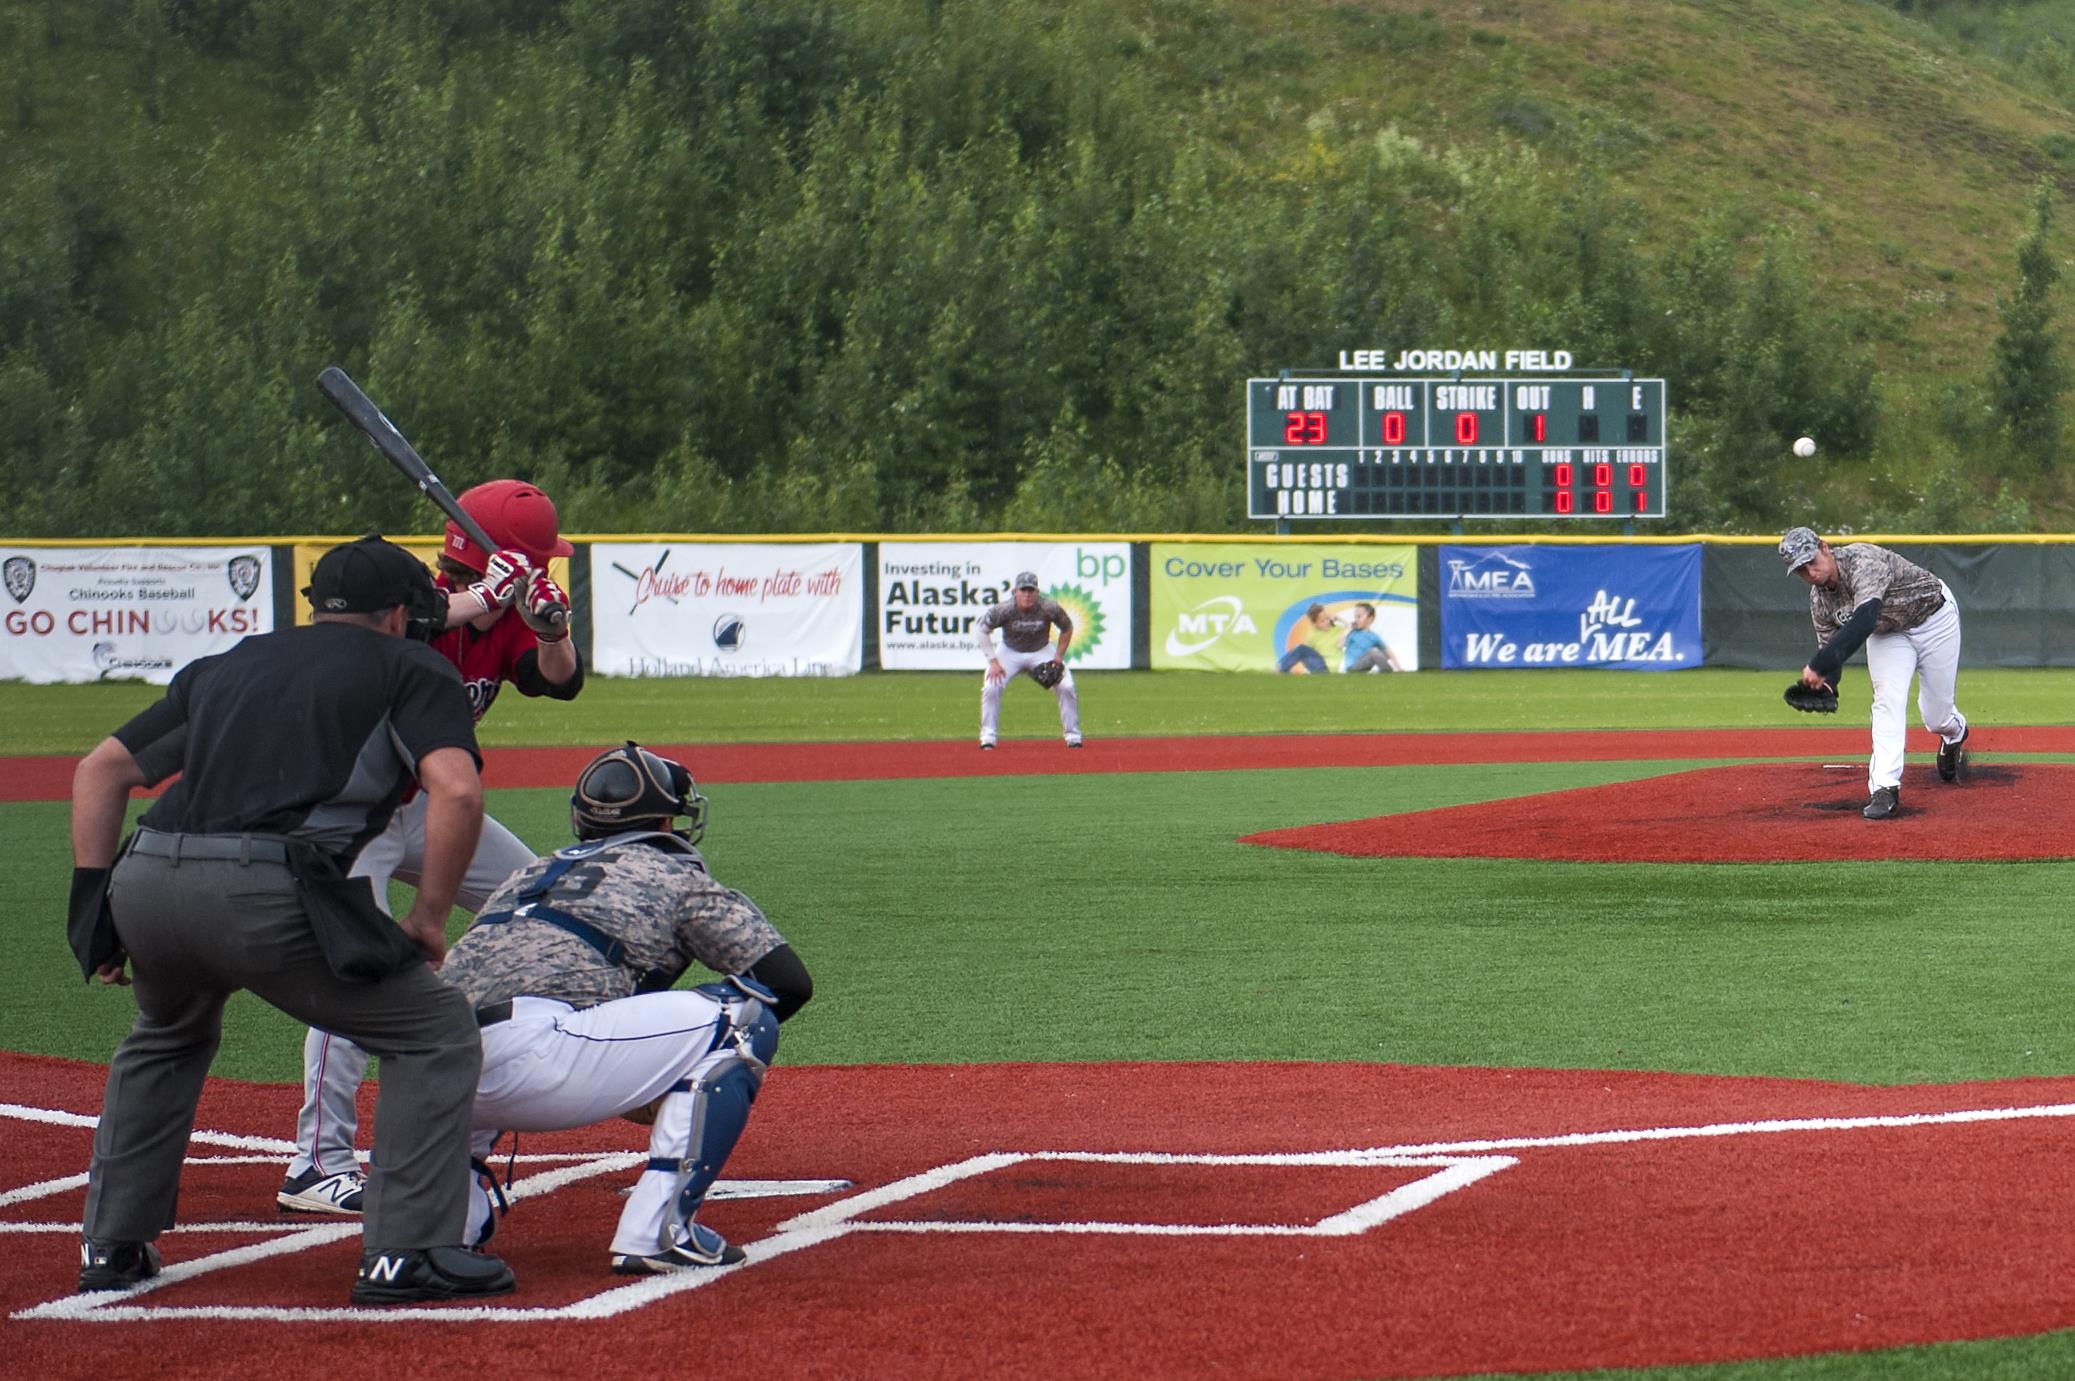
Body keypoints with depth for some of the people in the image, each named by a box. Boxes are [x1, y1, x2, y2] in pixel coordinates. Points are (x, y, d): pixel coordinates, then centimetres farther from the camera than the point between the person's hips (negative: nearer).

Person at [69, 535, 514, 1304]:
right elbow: (456, 790, -4)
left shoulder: (224, 667, 30)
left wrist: (94, 901, 24)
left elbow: (100, 770, 27)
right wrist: (429, 917, 4)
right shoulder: (409, 666, 14)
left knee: (167, 1039, 36)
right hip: (264, 894, -6)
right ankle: (405, 1253, -1)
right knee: (437, 1032, 9)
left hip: (143, 887, 6)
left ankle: (111, 1246, 34)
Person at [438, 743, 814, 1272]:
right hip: (533, 1058, -7)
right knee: (741, 1016, 7)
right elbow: (788, 980, 12)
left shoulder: (534, 873, 35)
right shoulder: (677, 874, 18)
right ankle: (658, 1228, -4)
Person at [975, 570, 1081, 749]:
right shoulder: (1004, 609, -28)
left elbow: (1067, 628, -5)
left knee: (1066, 687, -13)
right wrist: (993, 662, -23)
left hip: (1042, 652, 1)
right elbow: (980, 629, -20)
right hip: (1009, 652, -1)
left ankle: (1073, 735, 4)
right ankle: (988, 737, -5)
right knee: (991, 688, -20)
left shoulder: (1049, 608, -25)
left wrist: (1059, 657, -11)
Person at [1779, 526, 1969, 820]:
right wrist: (1826, 682, -30)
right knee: (1887, 700, -19)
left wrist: (1819, 665, -57)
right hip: (1887, 633, 5)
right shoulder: (1820, 600, -15)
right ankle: (1885, 788, -20)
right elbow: (1830, 644, -6)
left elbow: (1863, 621, -53)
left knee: (1936, 717, 3)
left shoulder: (1863, 562, -39)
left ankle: (1955, 734, 41)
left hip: (1933, 617, -5)